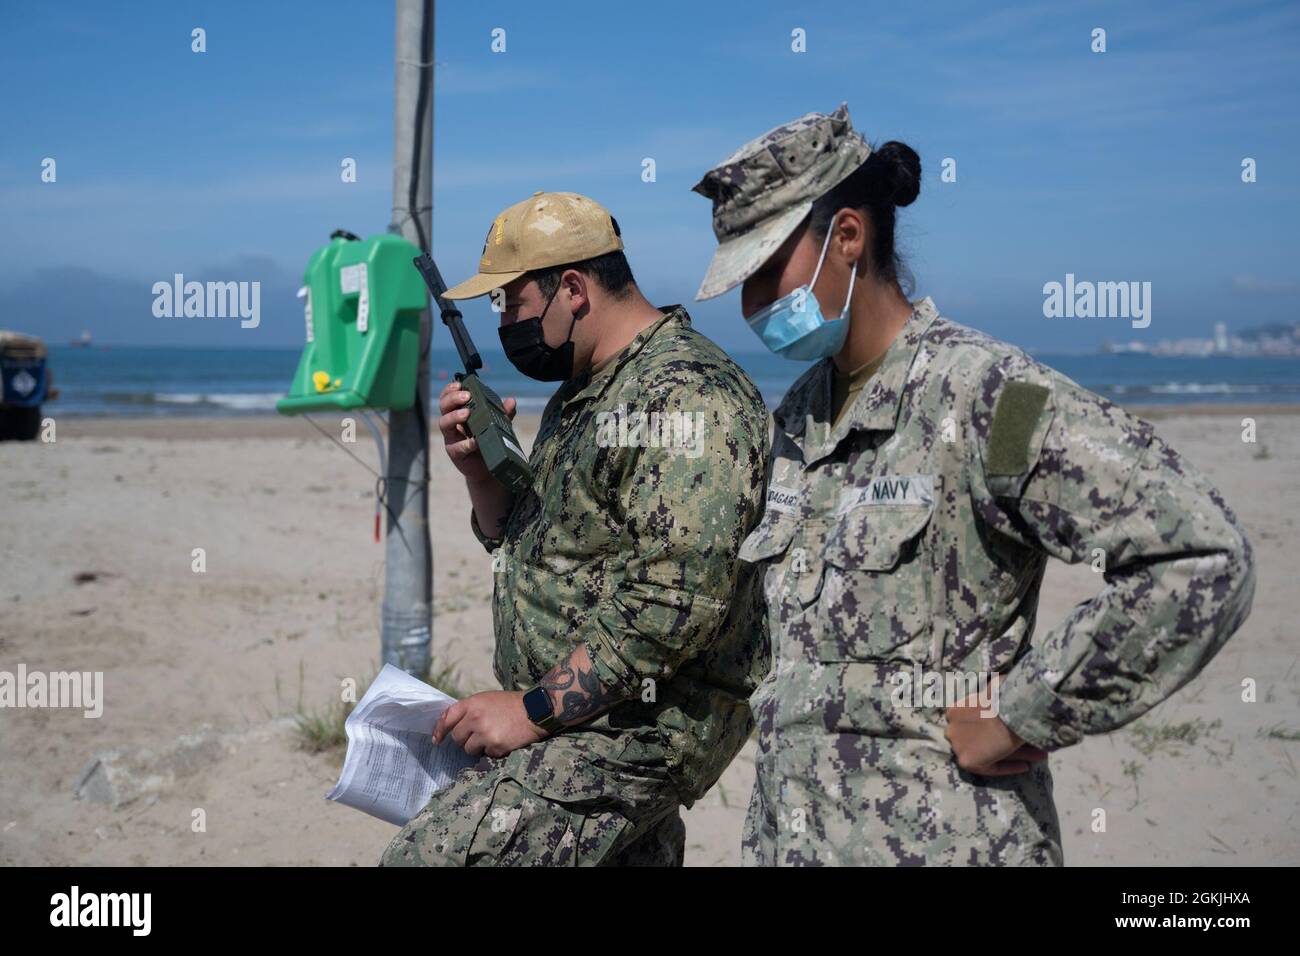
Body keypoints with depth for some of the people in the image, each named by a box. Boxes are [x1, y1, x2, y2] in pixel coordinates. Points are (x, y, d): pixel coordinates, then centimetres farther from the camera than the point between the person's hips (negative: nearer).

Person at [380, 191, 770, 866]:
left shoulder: (682, 393, -17)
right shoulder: (584, 394, 15)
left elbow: (678, 596, -26)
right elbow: (521, 543, 23)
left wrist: (534, 708, -23)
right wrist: (479, 468, 3)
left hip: (641, 730, -10)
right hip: (584, 723, 10)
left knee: (427, 856, -19)